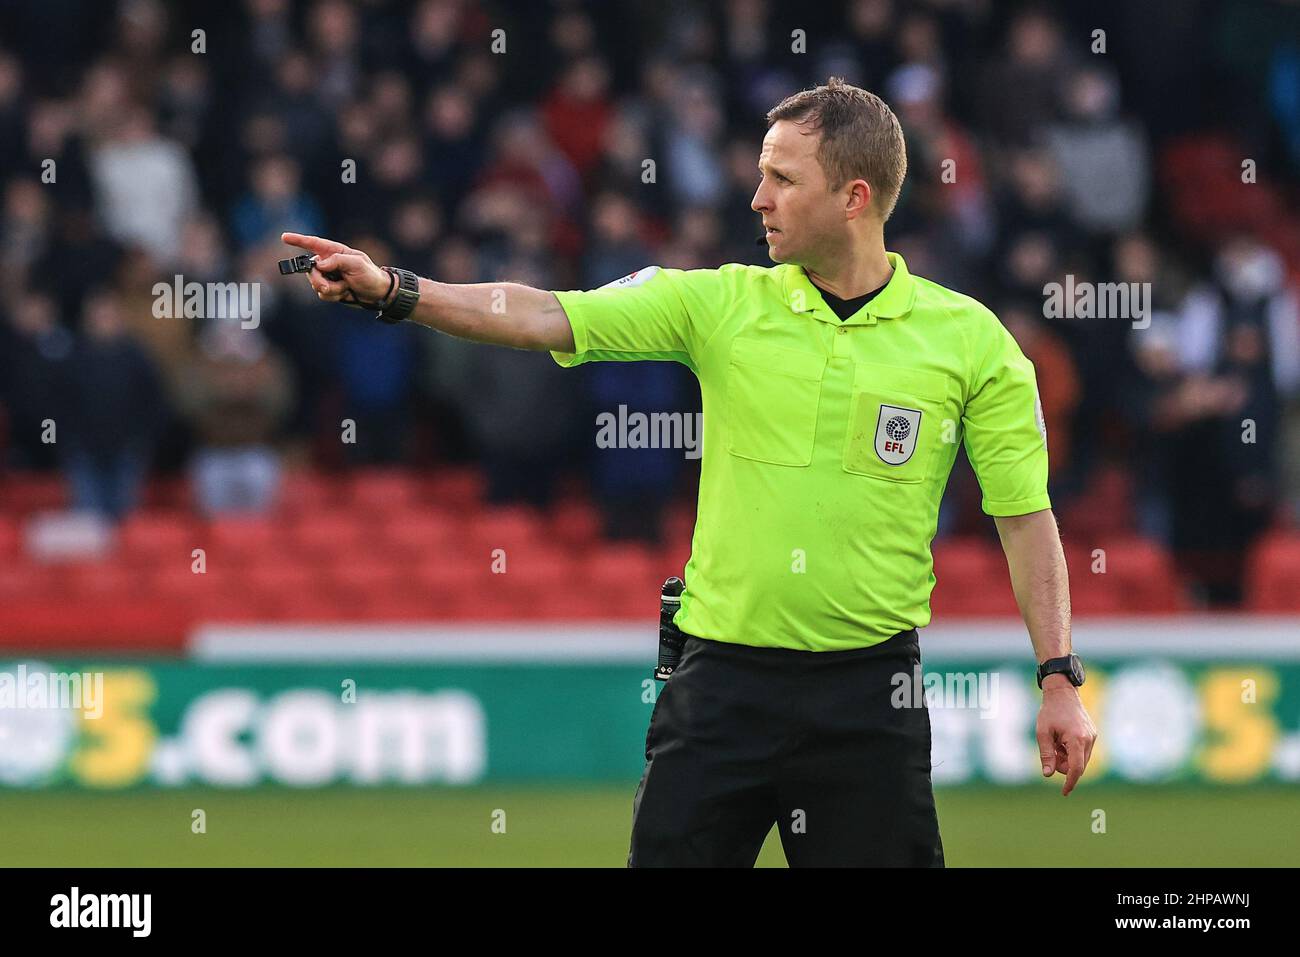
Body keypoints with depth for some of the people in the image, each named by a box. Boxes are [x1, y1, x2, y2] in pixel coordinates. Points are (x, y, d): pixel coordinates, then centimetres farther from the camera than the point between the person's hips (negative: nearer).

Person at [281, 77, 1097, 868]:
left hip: (869, 691, -2)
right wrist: (394, 289, -15)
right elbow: (544, 318, -3)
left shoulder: (971, 341, -1)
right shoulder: (722, 304, 2)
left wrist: (1059, 677, -2)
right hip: (723, 680, 2)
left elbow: (1025, 514, 3)